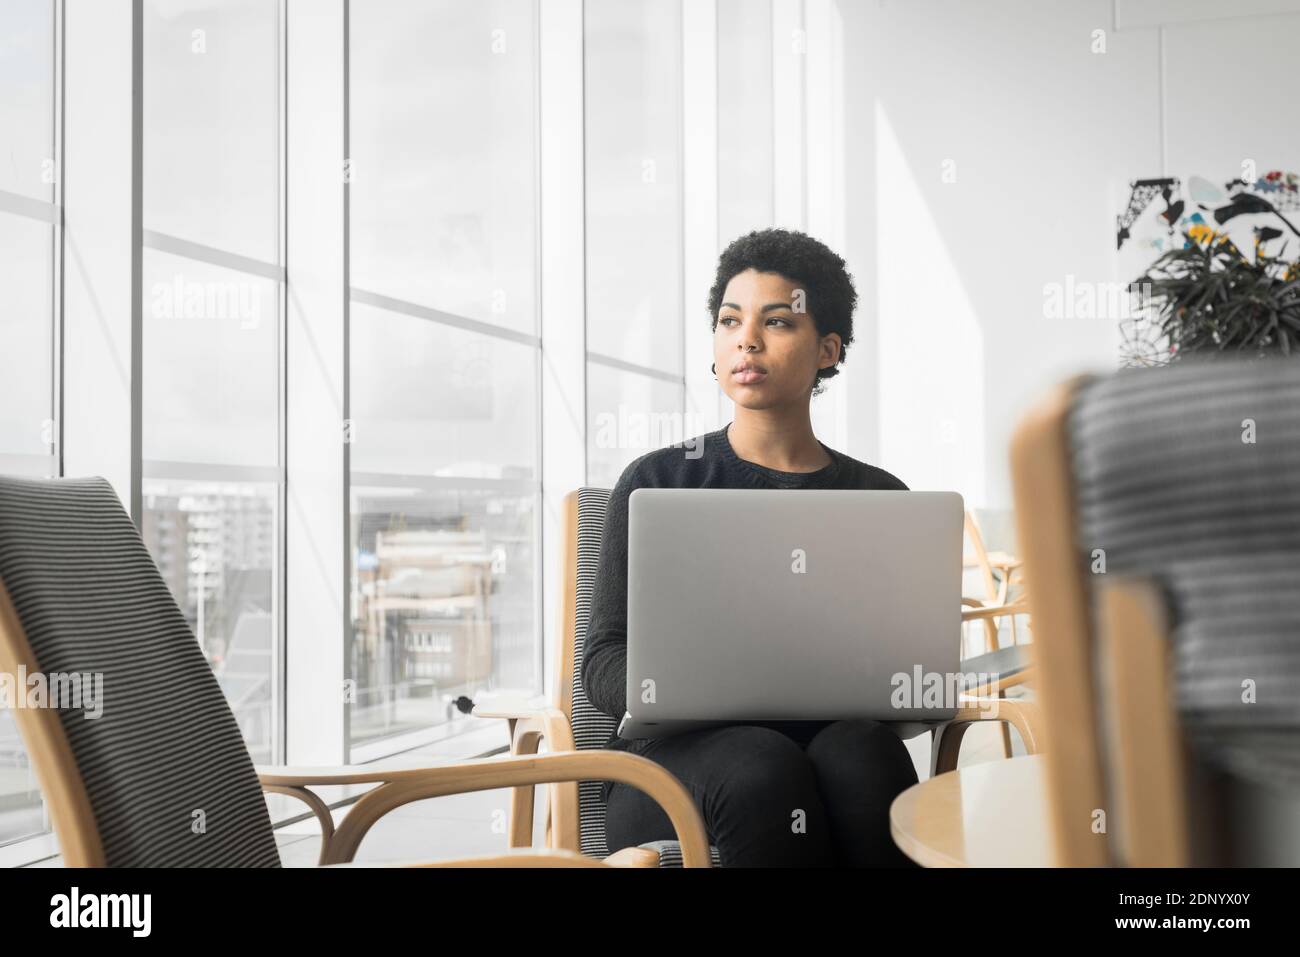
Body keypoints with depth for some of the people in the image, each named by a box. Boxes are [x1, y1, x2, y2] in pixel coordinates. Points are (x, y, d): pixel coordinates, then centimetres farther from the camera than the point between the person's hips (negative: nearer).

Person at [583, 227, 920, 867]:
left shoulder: (879, 500, 15)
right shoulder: (658, 483, 9)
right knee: (760, 767, -36)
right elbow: (603, 660, 2)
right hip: (677, 758, -1)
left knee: (861, 752, -35)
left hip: (833, 736, 1)